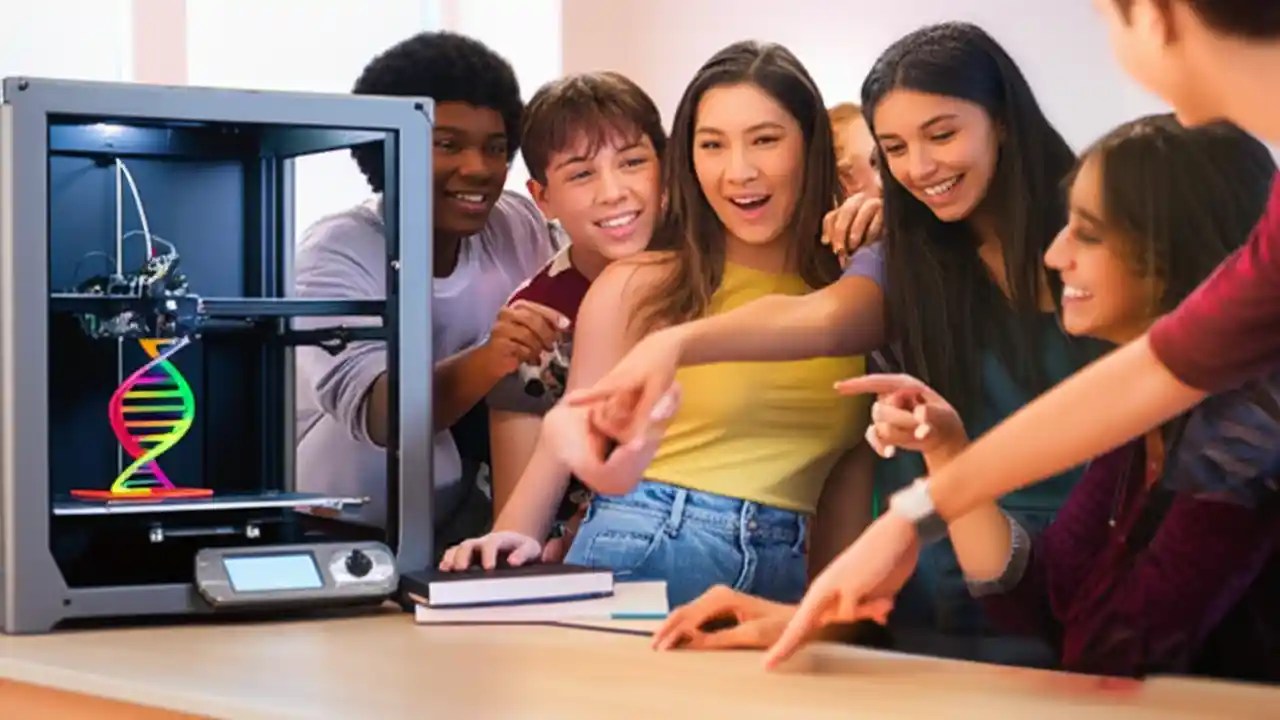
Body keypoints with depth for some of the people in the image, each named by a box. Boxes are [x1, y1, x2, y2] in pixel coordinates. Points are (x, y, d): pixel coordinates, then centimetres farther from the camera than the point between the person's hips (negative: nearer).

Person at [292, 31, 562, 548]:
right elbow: (373, 414, -30)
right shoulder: (336, 253, -14)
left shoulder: (518, 228, -1)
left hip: (465, 524, 4)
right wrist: (487, 361, -47)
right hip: (340, 535, -4)